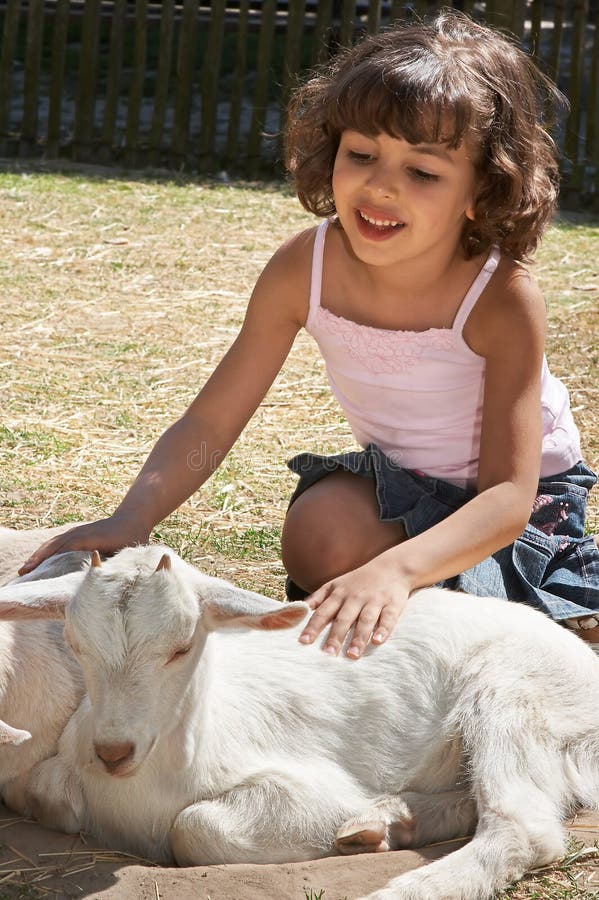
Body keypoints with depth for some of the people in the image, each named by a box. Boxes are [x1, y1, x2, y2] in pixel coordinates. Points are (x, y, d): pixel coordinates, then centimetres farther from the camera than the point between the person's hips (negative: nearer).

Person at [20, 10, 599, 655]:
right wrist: (132, 519, -38)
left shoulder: (504, 300, -31)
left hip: (523, 508, -2)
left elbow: (509, 495, -37)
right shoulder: (305, 269, -21)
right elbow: (211, 422, -18)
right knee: (321, 535, -30)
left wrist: (397, 568, -56)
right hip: (398, 484, 2)